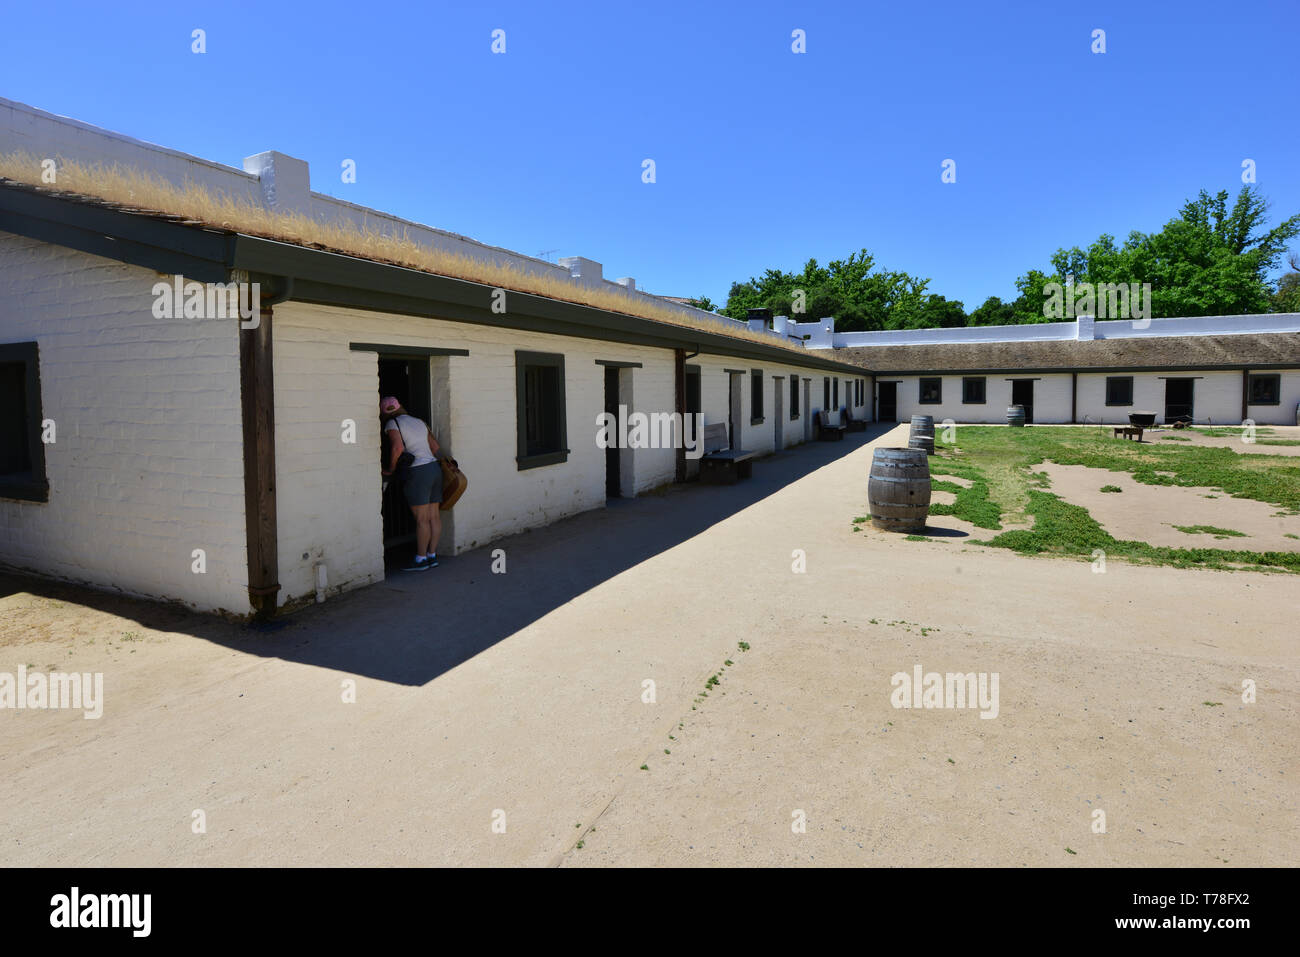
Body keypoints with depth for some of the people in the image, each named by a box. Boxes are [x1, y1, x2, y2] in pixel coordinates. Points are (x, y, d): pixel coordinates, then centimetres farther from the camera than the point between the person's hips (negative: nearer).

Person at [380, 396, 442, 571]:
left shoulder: (392, 424, -4)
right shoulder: (419, 422, 17)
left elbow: (398, 447, -20)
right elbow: (435, 446, 17)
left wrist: (390, 469, -9)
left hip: (417, 473, -8)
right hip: (434, 468, 8)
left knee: (421, 519, -3)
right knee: (434, 516, 8)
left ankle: (421, 559, 3)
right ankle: (432, 555, 15)